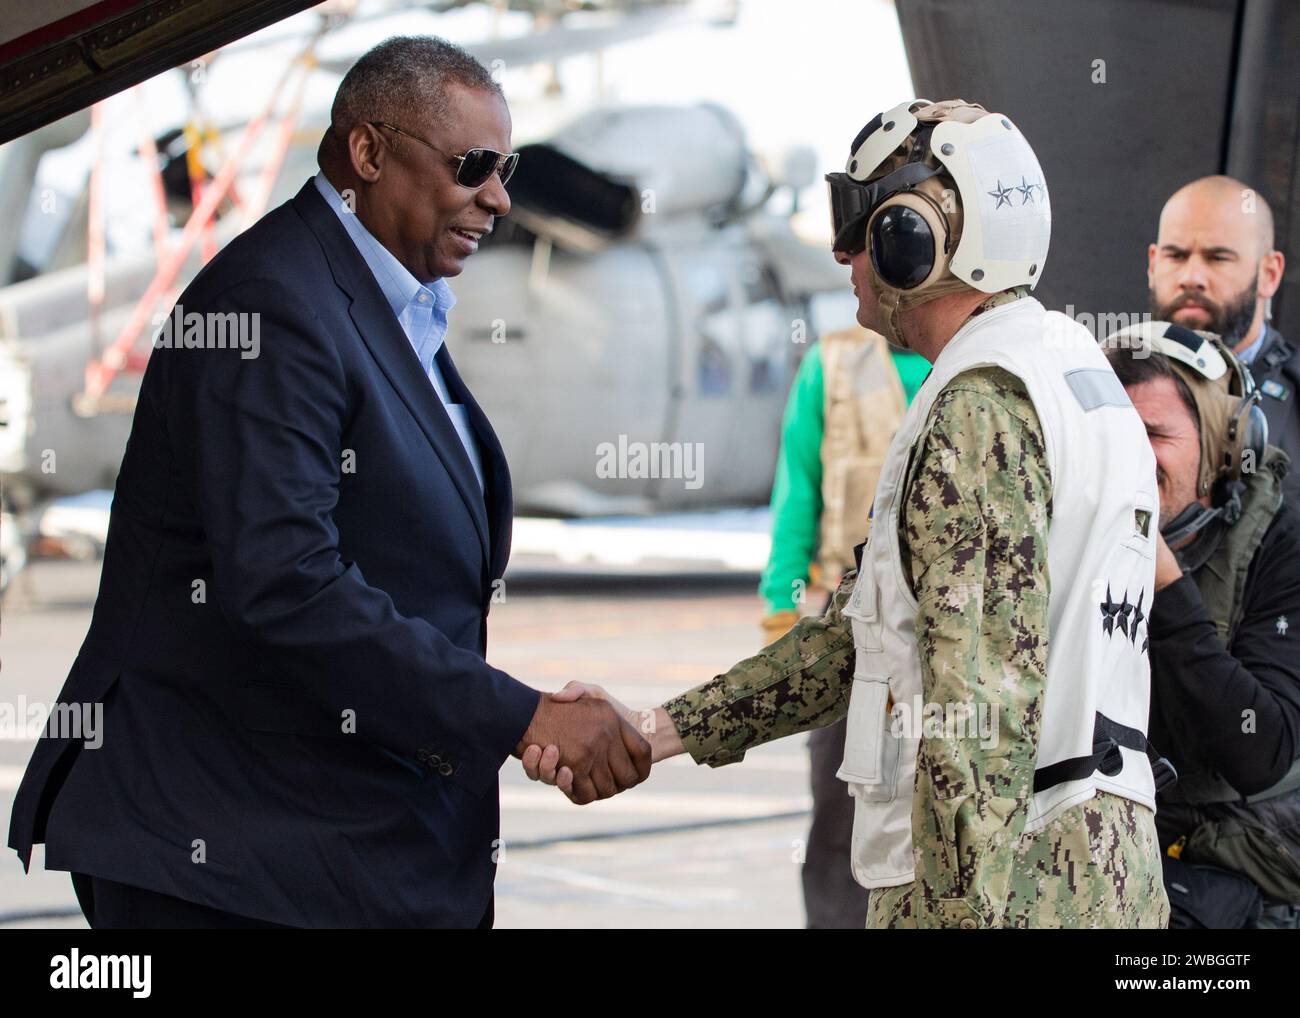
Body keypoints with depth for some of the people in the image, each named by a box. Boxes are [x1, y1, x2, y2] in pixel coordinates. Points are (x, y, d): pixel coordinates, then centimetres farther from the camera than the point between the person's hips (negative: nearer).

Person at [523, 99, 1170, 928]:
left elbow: (988, 690, -23)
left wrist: (963, 910, -24)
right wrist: (651, 732, 12)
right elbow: (867, 629, 17)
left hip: (1008, 883, -10)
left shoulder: (983, 407, -14)